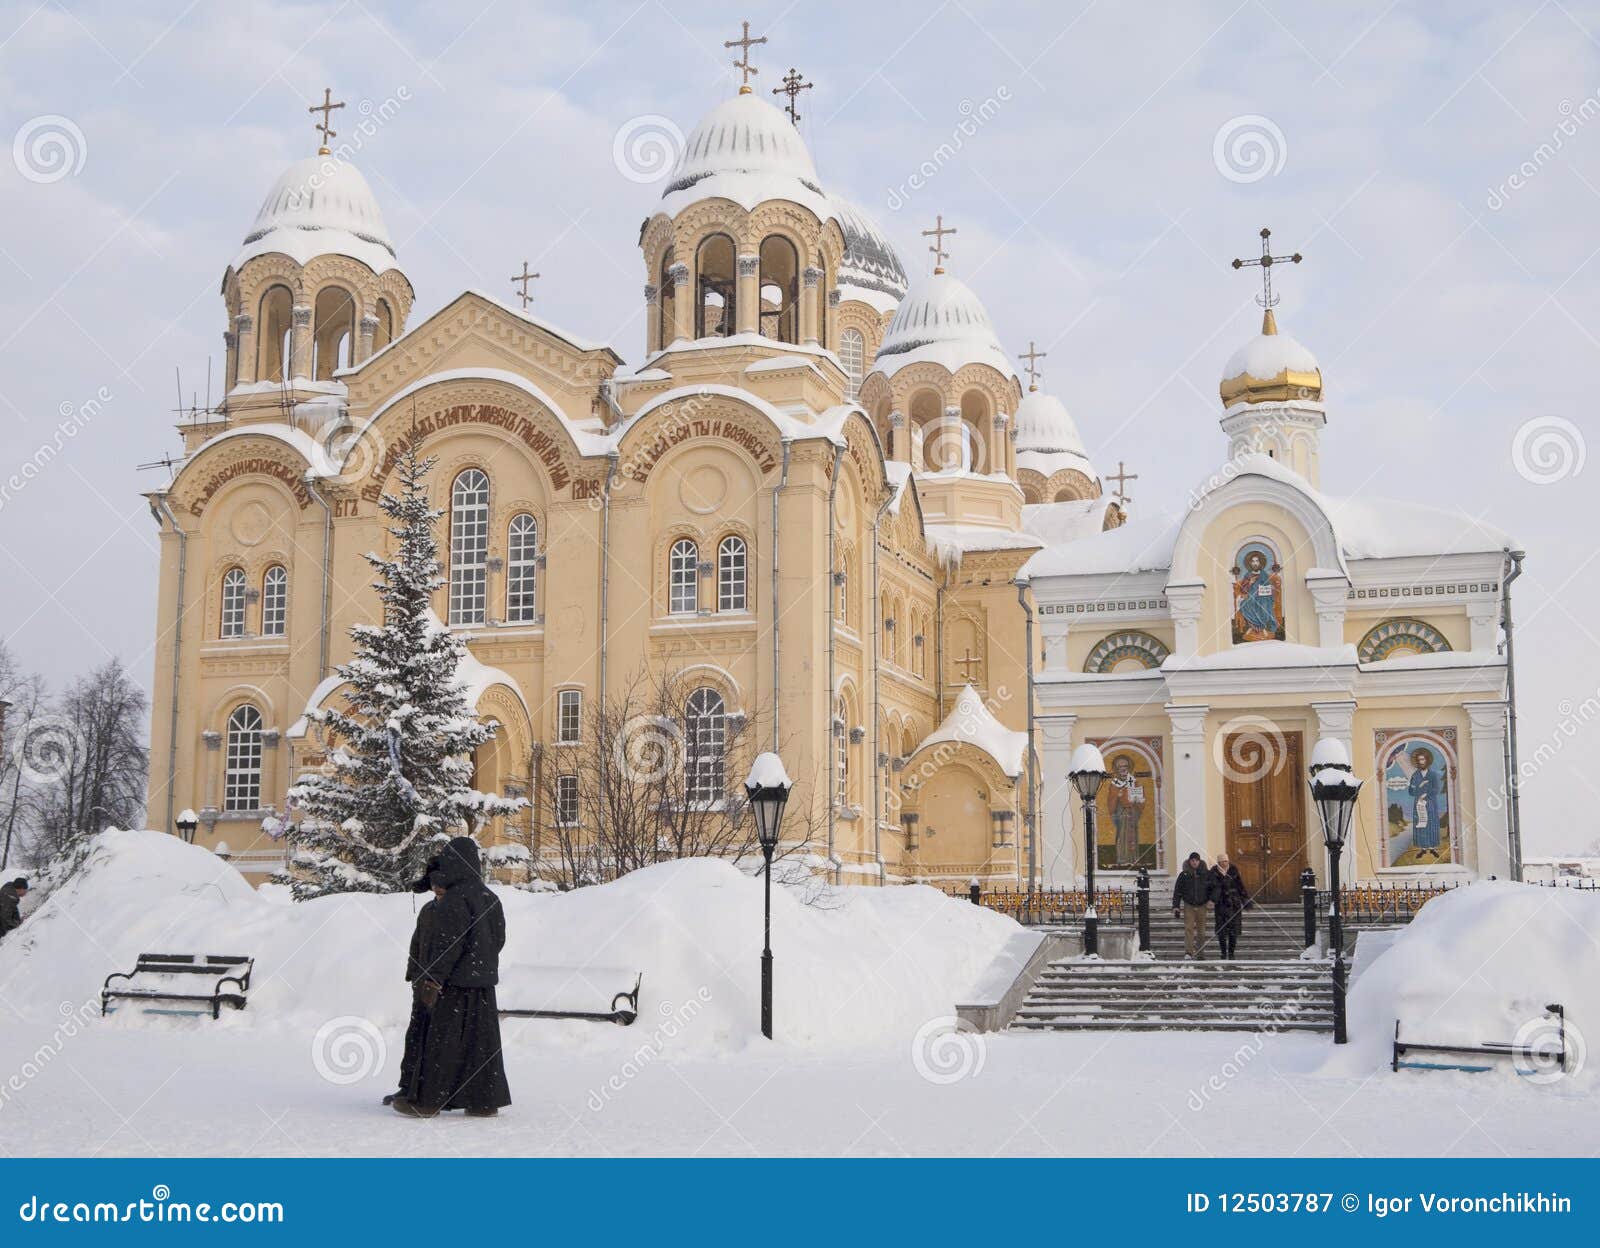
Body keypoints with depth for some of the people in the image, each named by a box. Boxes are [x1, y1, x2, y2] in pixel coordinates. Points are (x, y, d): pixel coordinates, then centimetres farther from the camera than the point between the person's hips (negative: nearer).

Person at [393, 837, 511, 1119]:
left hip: (457, 980, -7)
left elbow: (449, 943, -21)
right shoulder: (488, 897, 7)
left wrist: (433, 980, -20)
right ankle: (487, 1101, 12)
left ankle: (427, 1100, 7)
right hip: (483, 980, 7)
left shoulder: (454, 900, -16)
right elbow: (498, 938, 12)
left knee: (443, 1038, 0)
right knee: (481, 1039, 10)